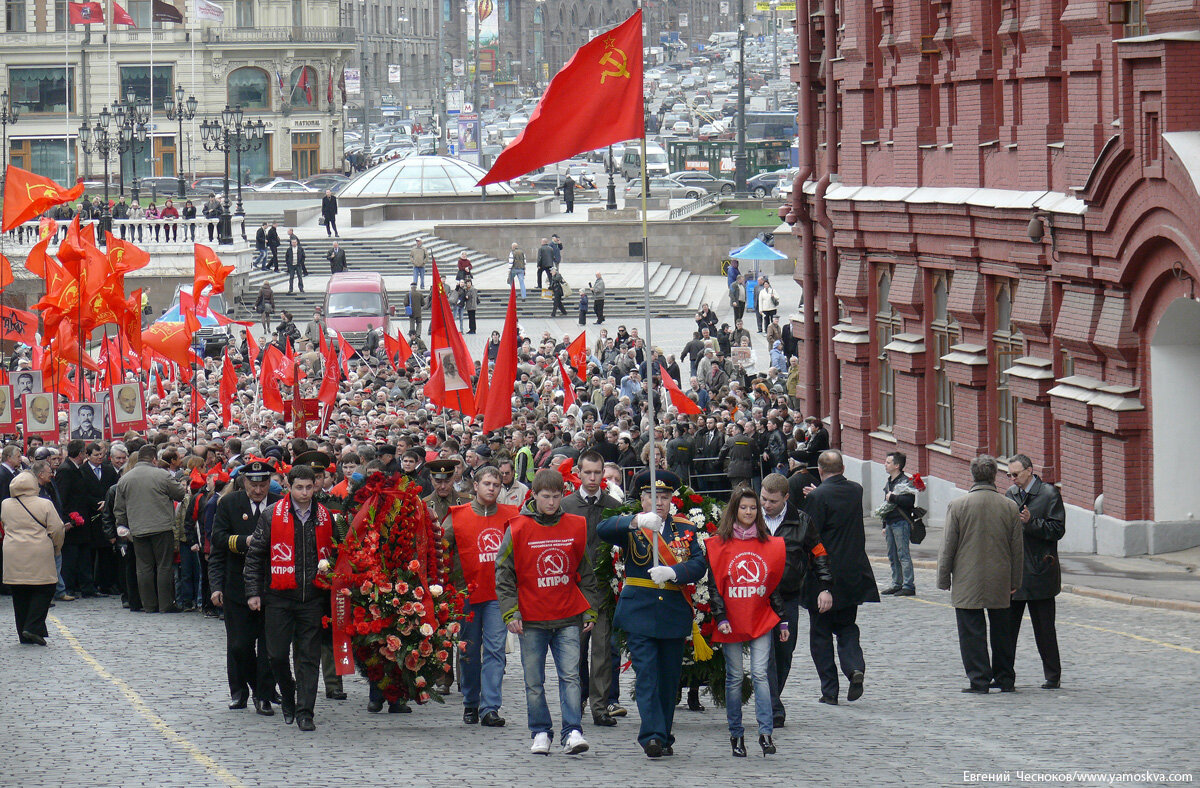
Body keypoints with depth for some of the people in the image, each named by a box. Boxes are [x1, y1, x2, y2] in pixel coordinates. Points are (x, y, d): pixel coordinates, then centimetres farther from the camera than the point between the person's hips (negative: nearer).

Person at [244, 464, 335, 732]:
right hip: (278, 596, -1)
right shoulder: (272, 515, 1)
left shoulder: (324, 517, 8)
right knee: (278, 653, 2)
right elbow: (255, 555, 3)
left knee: (309, 656, -1)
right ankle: (288, 697, 27)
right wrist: (253, 592, -3)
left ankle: (304, 711, 1)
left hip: (313, 597, 1)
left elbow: (333, 556, 16)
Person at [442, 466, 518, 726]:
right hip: (468, 594, 0)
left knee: (495, 650, -8)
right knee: (469, 652, 8)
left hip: (498, 594, 0)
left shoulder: (511, 516, 5)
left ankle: (490, 708, -9)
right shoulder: (457, 517, 1)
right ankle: (470, 704, 22)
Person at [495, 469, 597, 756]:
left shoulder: (576, 527, 5)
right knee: (534, 681, 5)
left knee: (570, 675, -7)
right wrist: (510, 612, -6)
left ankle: (572, 732, -9)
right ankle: (540, 733, 16)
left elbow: (586, 573, 13)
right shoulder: (518, 529, -2)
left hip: (568, 618, 1)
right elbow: (504, 573, 1)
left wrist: (589, 611, 10)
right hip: (531, 620, -1)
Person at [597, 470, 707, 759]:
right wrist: (637, 521, -35)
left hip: (674, 613, 3)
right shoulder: (629, 527, 3)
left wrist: (671, 572, -23)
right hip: (639, 612, -2)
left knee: (669, 676, 7)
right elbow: (603, 529, -18)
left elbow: (699, 564, -3)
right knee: (646, 673, -12)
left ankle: (664, 738, 17)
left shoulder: (684, 528, 9)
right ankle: (652, 736, -17)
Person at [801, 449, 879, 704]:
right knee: (847, 626, 19)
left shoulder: (818, 497, -16)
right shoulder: (856, 491, 0)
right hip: (853, 575, 5)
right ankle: (855, 667, -6)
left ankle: (829, 690, 5)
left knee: (820, 635, 6)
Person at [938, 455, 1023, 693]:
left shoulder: (957, 506, -9)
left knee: (972, 632, 2)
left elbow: (948, 547, -5)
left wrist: (944, 580, 3)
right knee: (1002, 632, 14)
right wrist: (1015, 582, 14)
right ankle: (1005, 679, 20)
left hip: (967, 584, -3)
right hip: (1001, 584, 3)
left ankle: (979, 679, -2)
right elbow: (1018, 549, 4)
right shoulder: (1010, 507, -2)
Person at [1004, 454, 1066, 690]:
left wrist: (1031, 522, -21)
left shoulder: (1049, 494, -6)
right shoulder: (1010, 495, 13)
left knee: (1044, 629, 1)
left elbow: (1057, 530, -11)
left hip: (1039, 571, -6)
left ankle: (1053, 676, 10)